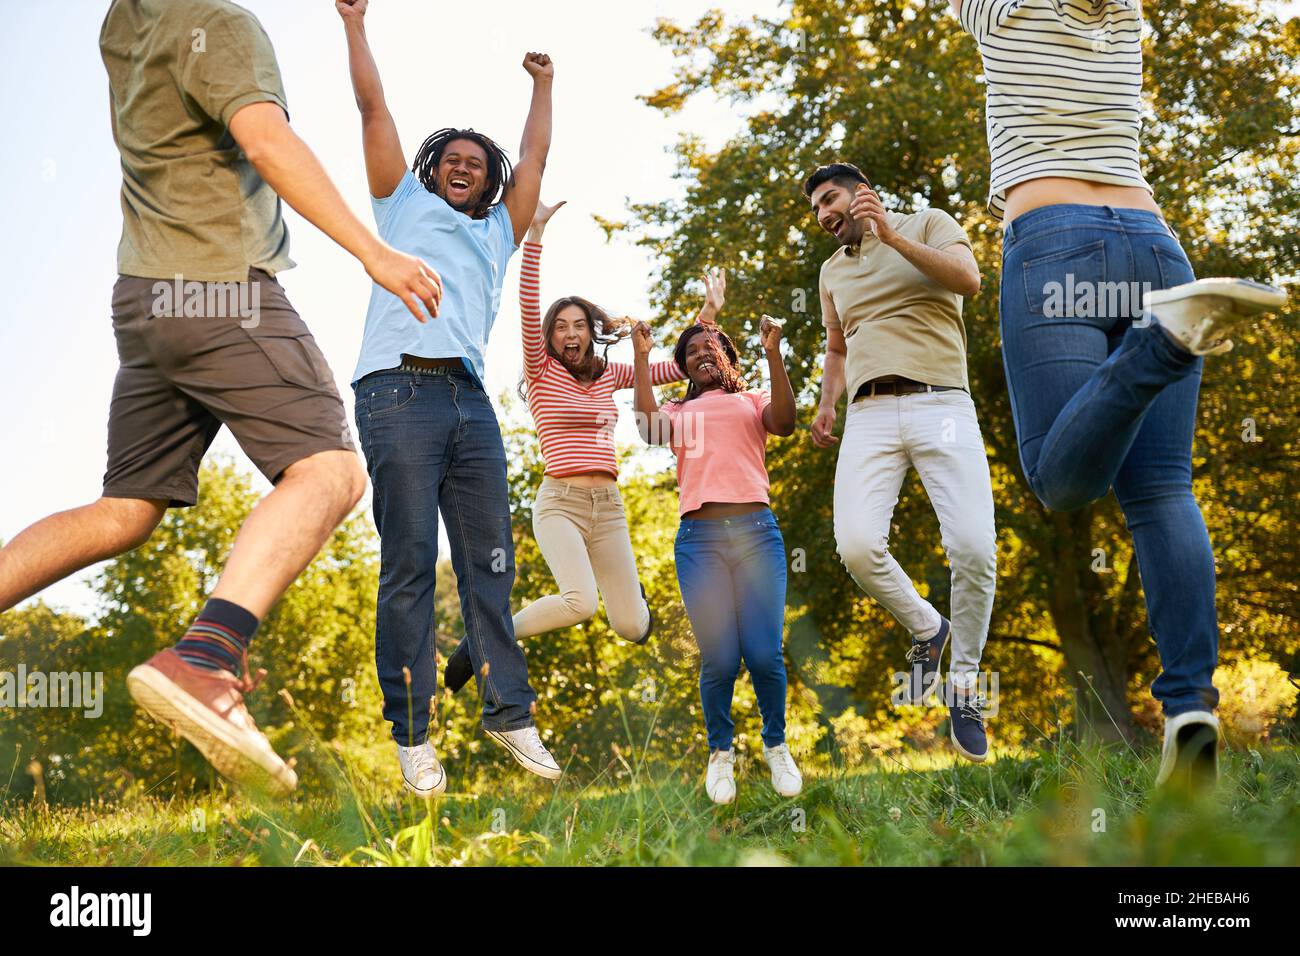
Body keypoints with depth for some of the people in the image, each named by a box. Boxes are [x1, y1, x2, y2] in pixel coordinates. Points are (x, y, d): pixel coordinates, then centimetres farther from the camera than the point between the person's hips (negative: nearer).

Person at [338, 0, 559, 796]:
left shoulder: (498, 232, 29)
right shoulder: (405, 204, 20)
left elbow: (536, 156, 36)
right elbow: (375, 109, 22)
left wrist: (542, 86, 46)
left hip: (472, 402, 5)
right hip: (399, 392, -4)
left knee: (490, 565, -1)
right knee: (409, 566, -8)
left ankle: (510, 712, 1)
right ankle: (413, 735, -7)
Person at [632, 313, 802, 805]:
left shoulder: (753, 400, 19)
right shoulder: (678, 411, 21)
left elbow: (785, 422, -3)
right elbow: (650, 430, -2)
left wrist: (773, 353, -8)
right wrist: (641, 357, 1)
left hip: (756, 532, 0)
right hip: (699, 538, 0)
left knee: (764, 654, -7)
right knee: (719, 660, -5)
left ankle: (776, 746, 17)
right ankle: (720, 752, 17)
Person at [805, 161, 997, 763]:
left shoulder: (929, 223, 12)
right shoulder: (833, 269, 26)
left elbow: (968, 279, -7)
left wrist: (891, 235, -10)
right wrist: (826, 407, 15)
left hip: (941, 404, -3)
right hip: (870, 415, 4)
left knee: (974, 549, -19)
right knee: (857, 545, -21)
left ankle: (963, 687, 1)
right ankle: (927, 630, 7)